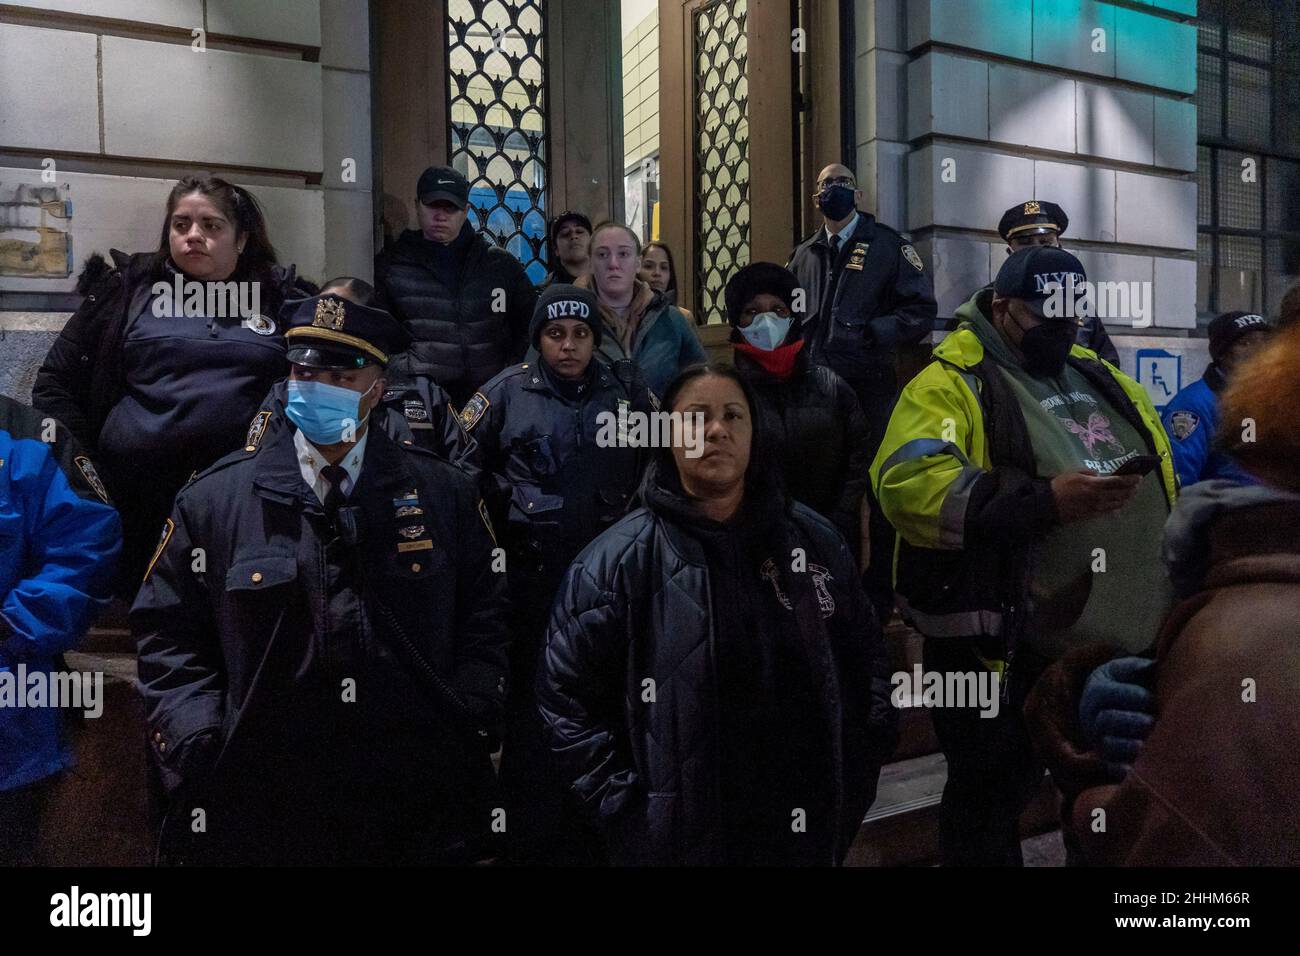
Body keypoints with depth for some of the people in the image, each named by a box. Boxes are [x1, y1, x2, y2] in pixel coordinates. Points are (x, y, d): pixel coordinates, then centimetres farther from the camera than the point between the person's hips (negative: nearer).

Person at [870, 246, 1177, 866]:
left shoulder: (1101, 378, 13)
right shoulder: (952, 383, -12)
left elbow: (1160, 459, 25)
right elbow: (908, 486, -28)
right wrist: (1045, 502, -31)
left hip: (1110, 637, 7)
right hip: (996, 643, -7)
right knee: (991, 798, 9)